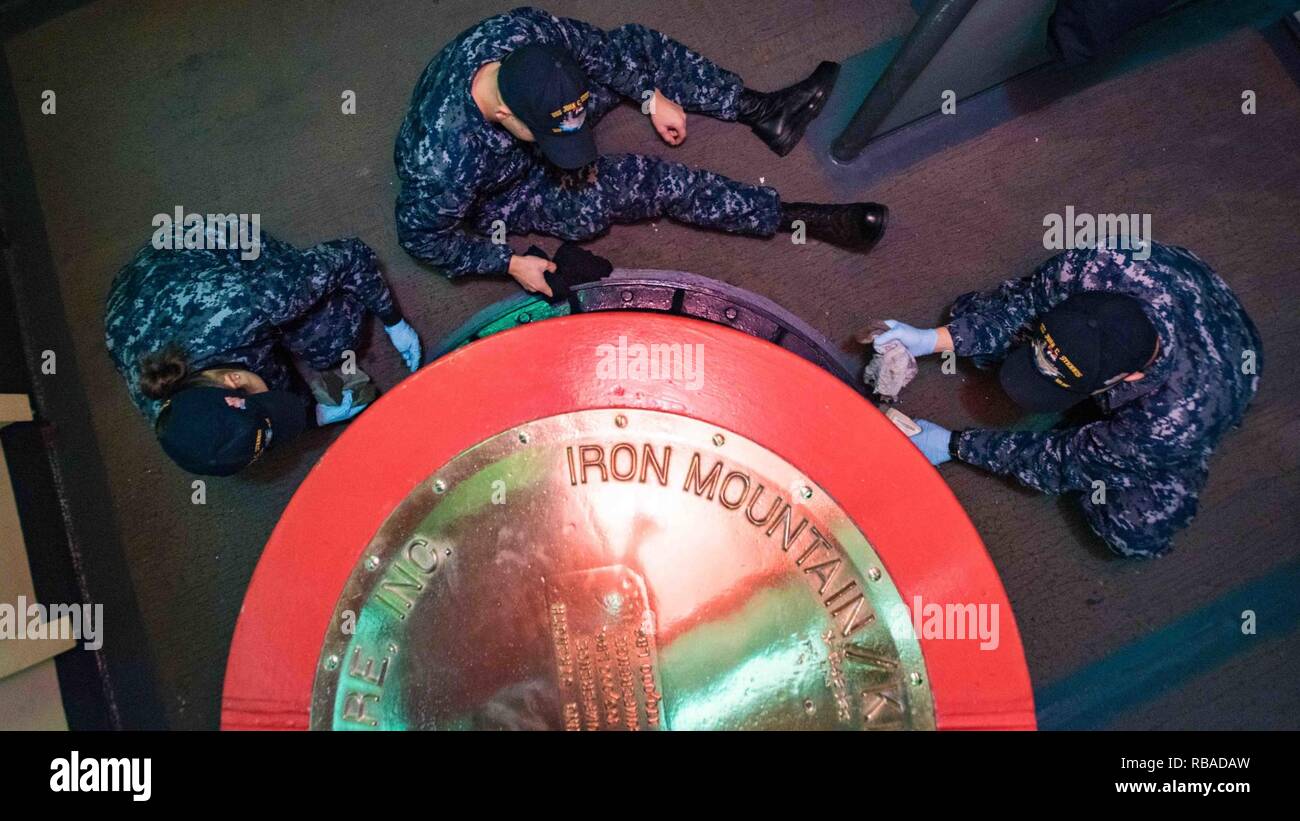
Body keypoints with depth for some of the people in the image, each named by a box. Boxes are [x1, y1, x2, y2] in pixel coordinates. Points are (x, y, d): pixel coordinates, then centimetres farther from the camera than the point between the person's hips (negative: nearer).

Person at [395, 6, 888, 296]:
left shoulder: (524, 32, -31)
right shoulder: (444, 165, -43)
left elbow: (592, 48, -9)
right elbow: (422, 237, -24)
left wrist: (653, 98, -6)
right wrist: (511, 263, -20)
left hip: (527, 108, 6)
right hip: (502, 194, -5)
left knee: (637, 45, -9)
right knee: (649, 184, -22)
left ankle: (762, 111, 0)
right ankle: (792, 218, -12)